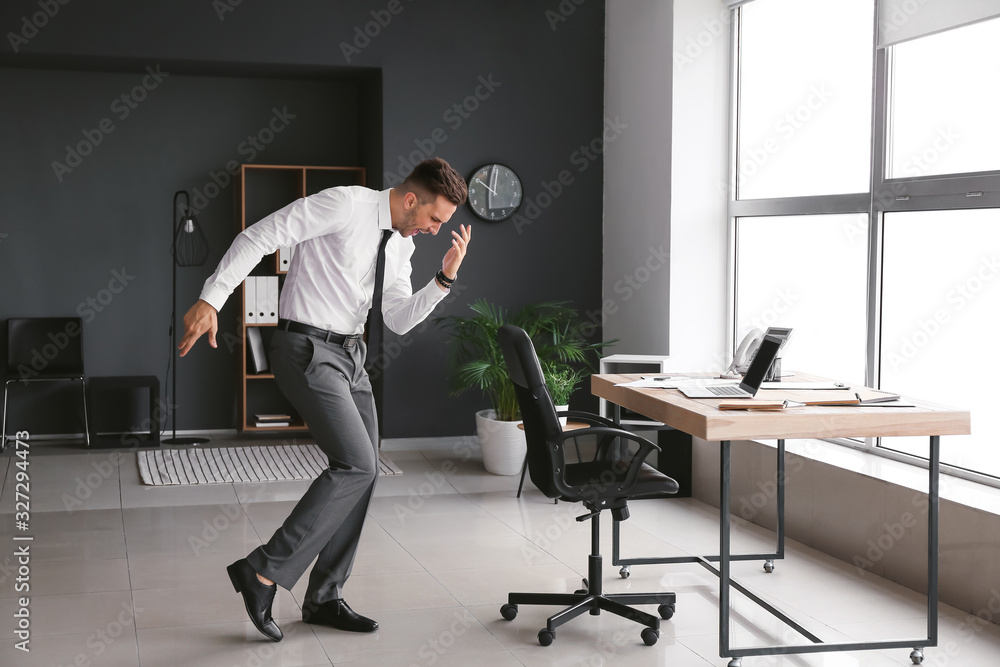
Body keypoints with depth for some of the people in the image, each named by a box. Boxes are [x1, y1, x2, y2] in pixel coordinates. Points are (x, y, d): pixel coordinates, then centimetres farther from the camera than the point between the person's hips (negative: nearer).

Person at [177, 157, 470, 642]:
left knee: (363, 471, 6)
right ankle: (262, 571, -8)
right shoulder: (345, 204, -16)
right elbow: (259, 236, -18)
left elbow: (399, 320, 13)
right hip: (308, 351, -9)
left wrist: (445, 279, -1)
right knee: (356, 465, -17)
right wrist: (210, 300, -24)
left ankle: (324, 598, 17)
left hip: (349, 355, 9)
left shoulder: (401, 244, 11)